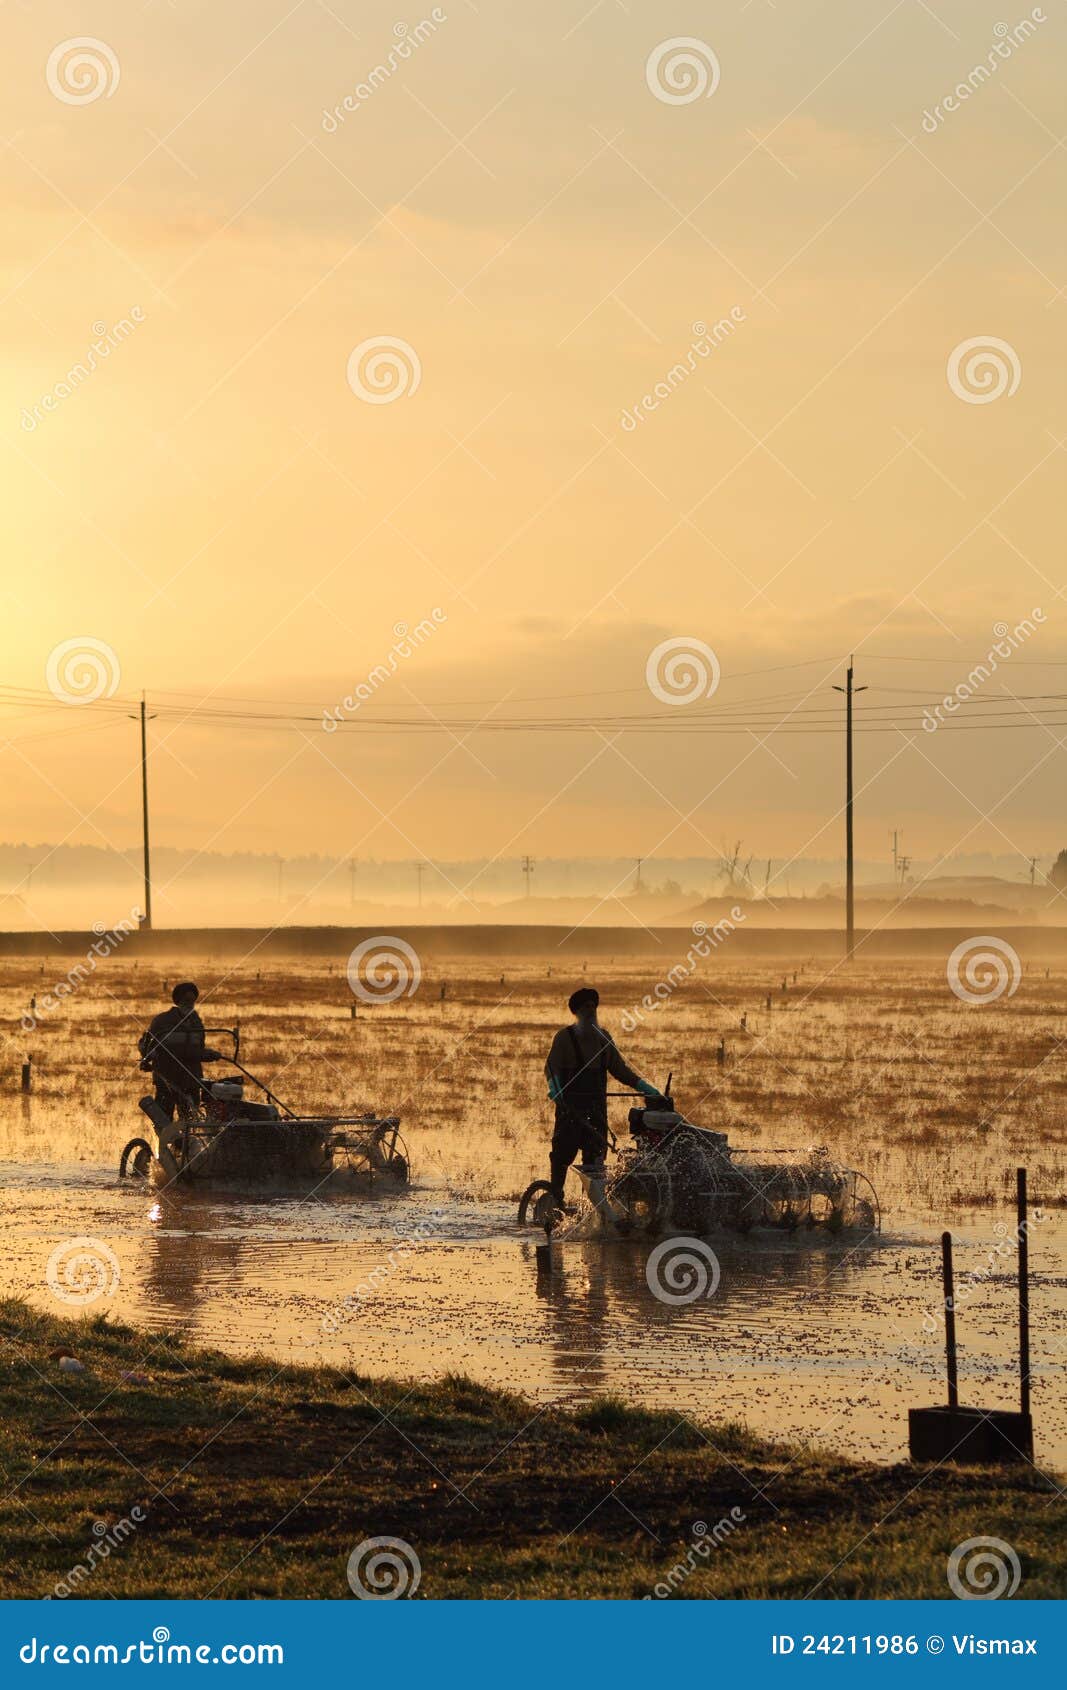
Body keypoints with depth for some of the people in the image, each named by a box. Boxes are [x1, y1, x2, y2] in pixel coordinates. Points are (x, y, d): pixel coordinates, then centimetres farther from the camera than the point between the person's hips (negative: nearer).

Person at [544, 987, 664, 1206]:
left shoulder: (603, 1037, 17)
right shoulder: (564, 1037, 1)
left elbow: (619, 1068, 20)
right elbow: (552, 1066, -10)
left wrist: (644, 1087, 12)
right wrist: (554, 1087, -30)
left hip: (597, 1104, 5)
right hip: (570, 1103, -5)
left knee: (596, 1152, 1)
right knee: (563, 1149, -7)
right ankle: (555, 1199, -1)